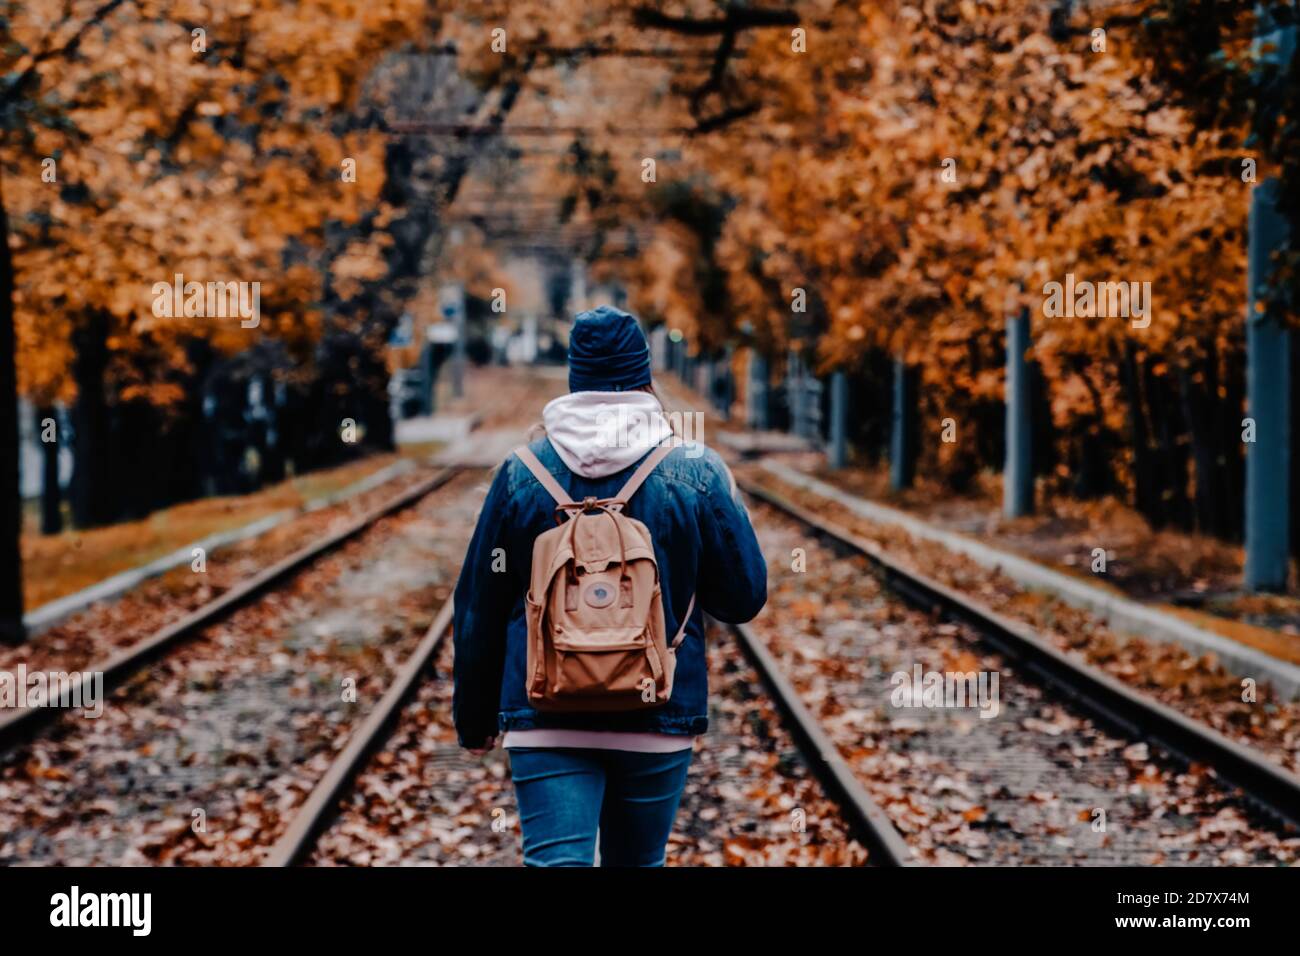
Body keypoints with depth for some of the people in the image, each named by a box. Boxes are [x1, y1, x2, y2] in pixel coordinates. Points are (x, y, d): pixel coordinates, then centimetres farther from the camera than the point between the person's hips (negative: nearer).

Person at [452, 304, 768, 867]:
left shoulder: (521, 473, -1)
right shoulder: (696, 472, -3)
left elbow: (478, 608, 3)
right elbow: (744, 597, 1)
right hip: (658, 718, 1)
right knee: (636, 861, 17)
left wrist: (475, 718, 15)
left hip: (545, 719, -1)